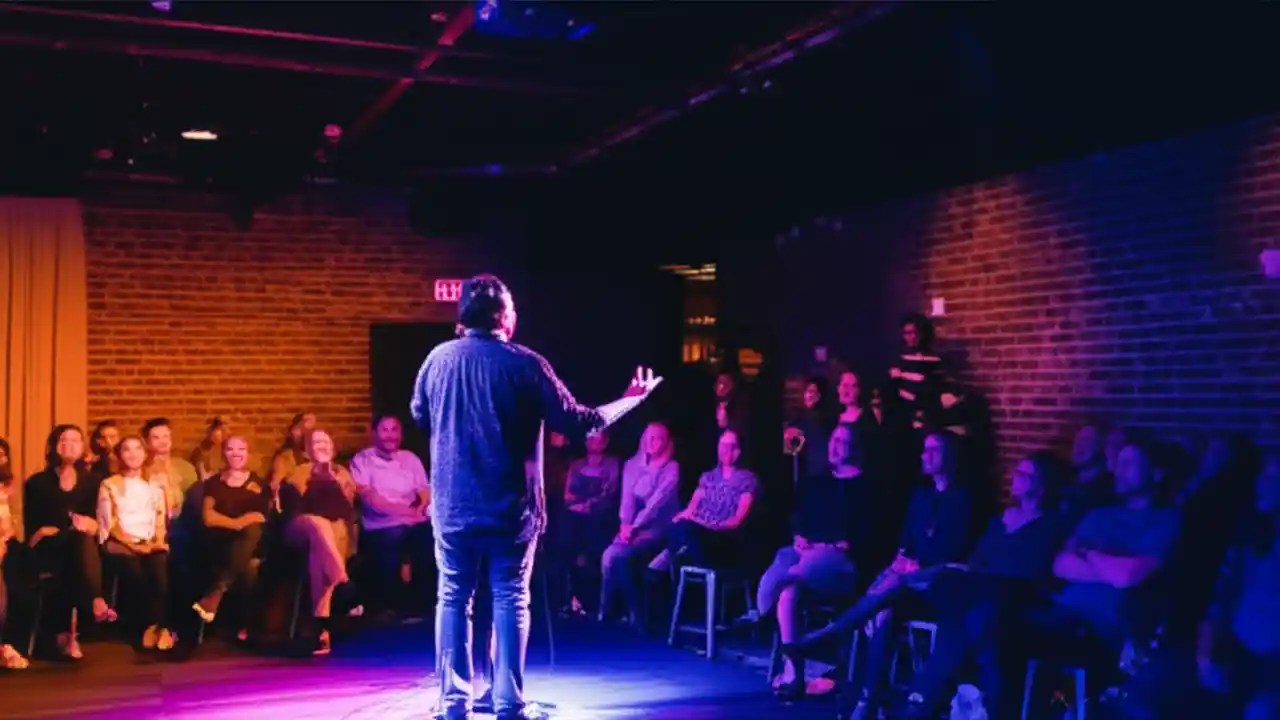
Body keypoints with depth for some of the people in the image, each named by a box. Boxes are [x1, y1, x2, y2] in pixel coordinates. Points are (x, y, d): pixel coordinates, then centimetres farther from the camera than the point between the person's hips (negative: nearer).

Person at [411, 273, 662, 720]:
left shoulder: (438, 359, 0)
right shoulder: (525, 363, -10)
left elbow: (419, 416, 16)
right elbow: (576, 423, -7)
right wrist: (631, 399, 5)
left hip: (452, 504, 2)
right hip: (510, 506, -2)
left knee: (453, 598, 10)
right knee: (510, 600, 7)